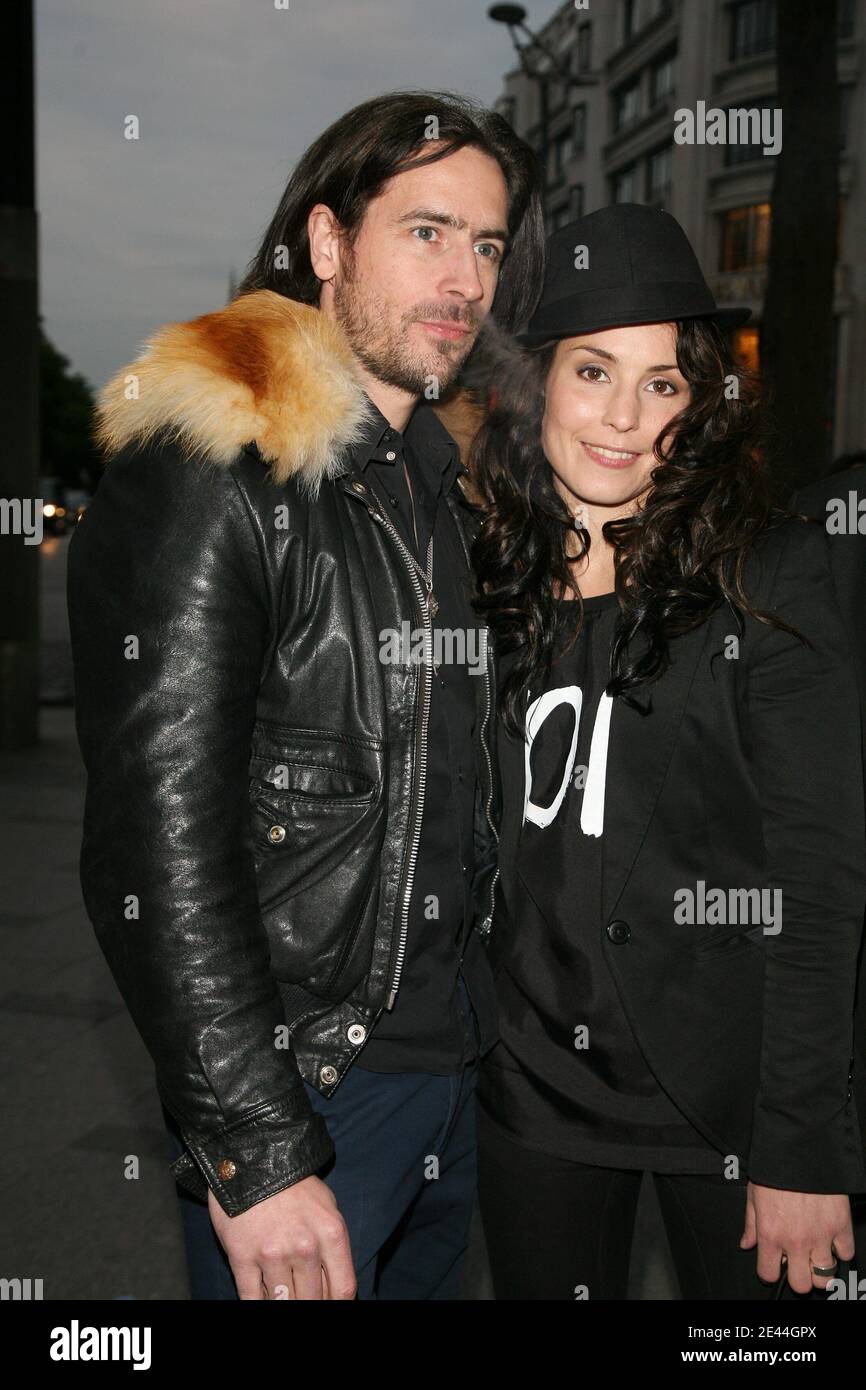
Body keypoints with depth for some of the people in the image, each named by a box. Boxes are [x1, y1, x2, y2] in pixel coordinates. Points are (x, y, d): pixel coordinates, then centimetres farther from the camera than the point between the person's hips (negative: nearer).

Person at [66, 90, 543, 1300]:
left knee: (434, 1277, 21)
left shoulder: (434, 474, 10)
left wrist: (474, 1016, 14)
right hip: (289, 1083, -8)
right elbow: (156, 848, -22)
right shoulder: (206, 472, -16)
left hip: (449, 1057, 8)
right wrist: (256, 1151, -21)